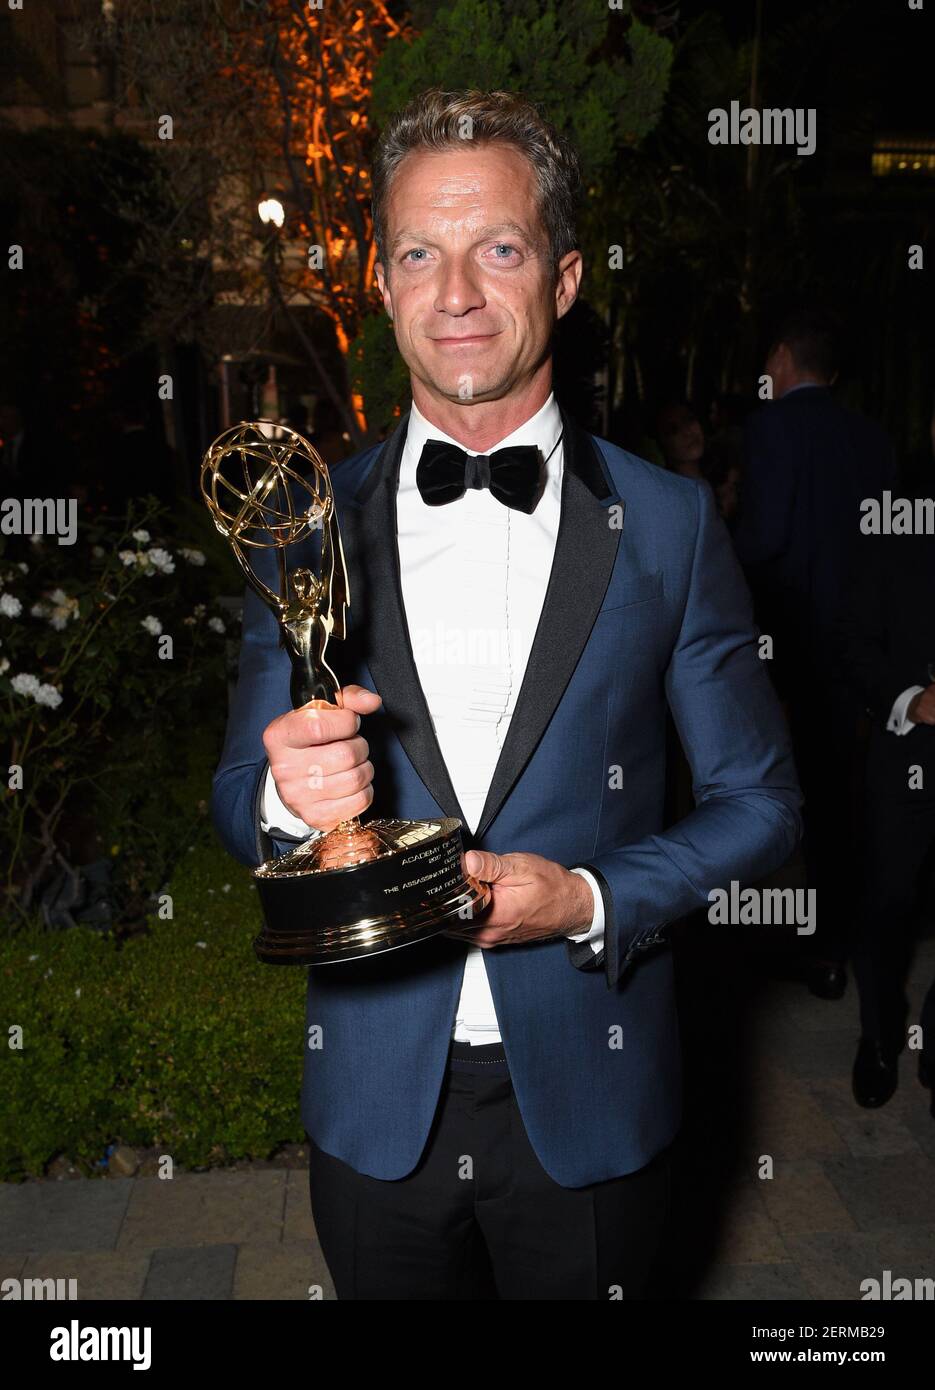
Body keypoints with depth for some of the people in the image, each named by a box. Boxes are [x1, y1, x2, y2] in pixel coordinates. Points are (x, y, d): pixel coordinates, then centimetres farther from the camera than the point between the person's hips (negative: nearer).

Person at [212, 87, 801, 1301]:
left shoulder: (670, 524, -6)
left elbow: (759, 802, -2)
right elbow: (241, 800, 3)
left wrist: (590, 900, -17)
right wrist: (287, 802, -21)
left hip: (590, 1104, -1)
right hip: (375, 1103, 2)